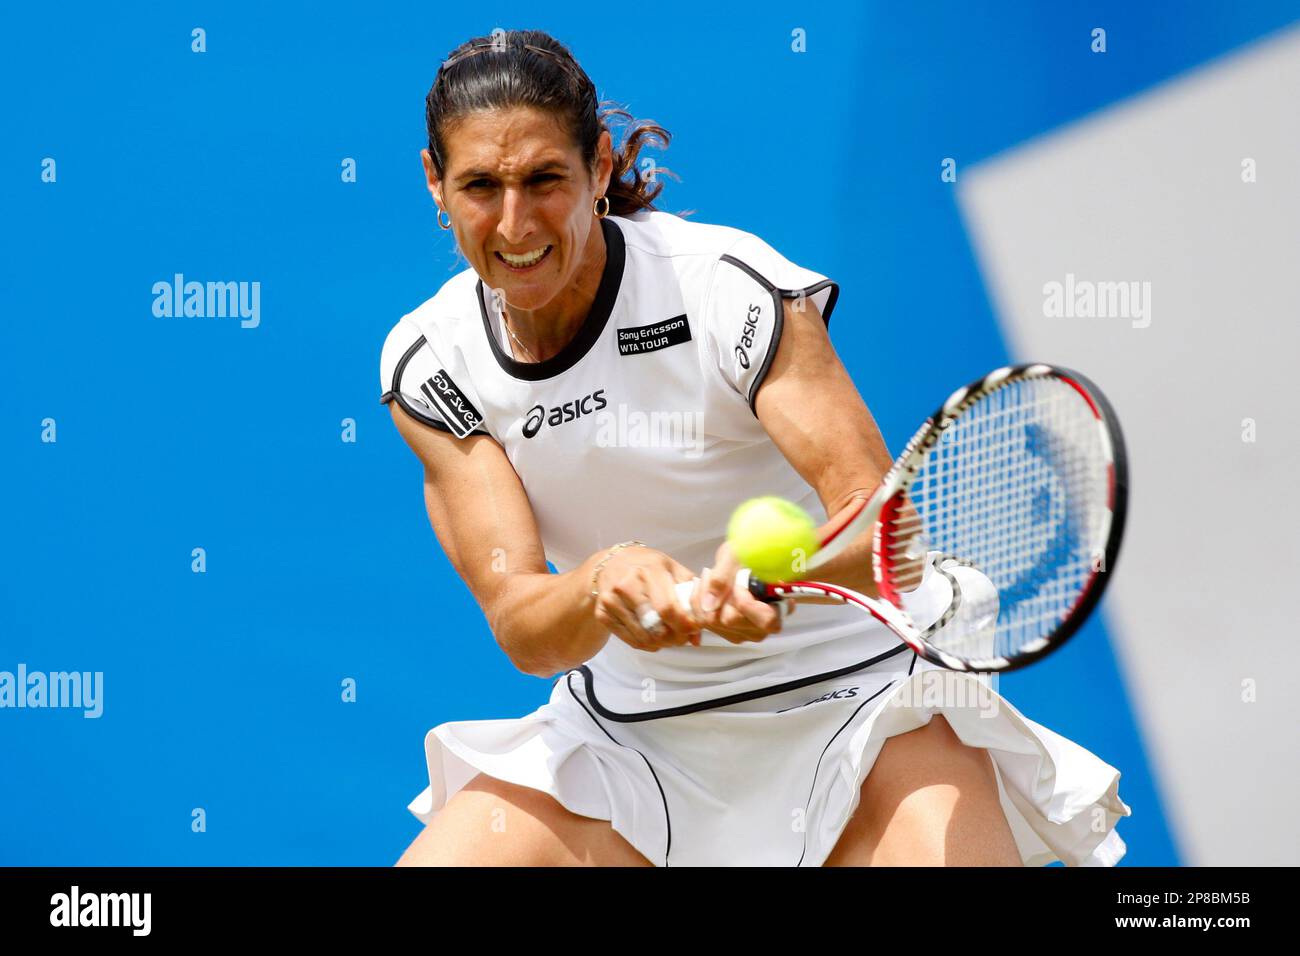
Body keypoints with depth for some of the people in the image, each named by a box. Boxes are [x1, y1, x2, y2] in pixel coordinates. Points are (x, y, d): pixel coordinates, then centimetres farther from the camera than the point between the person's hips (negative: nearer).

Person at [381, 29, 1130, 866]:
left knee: (952, 848, -29)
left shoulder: (731, 287, -19)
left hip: (848, 697, -3)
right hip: (628, 728, 4)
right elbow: (518, 626, -16)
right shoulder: (429, 365, -9)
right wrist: (601, 586, -39)